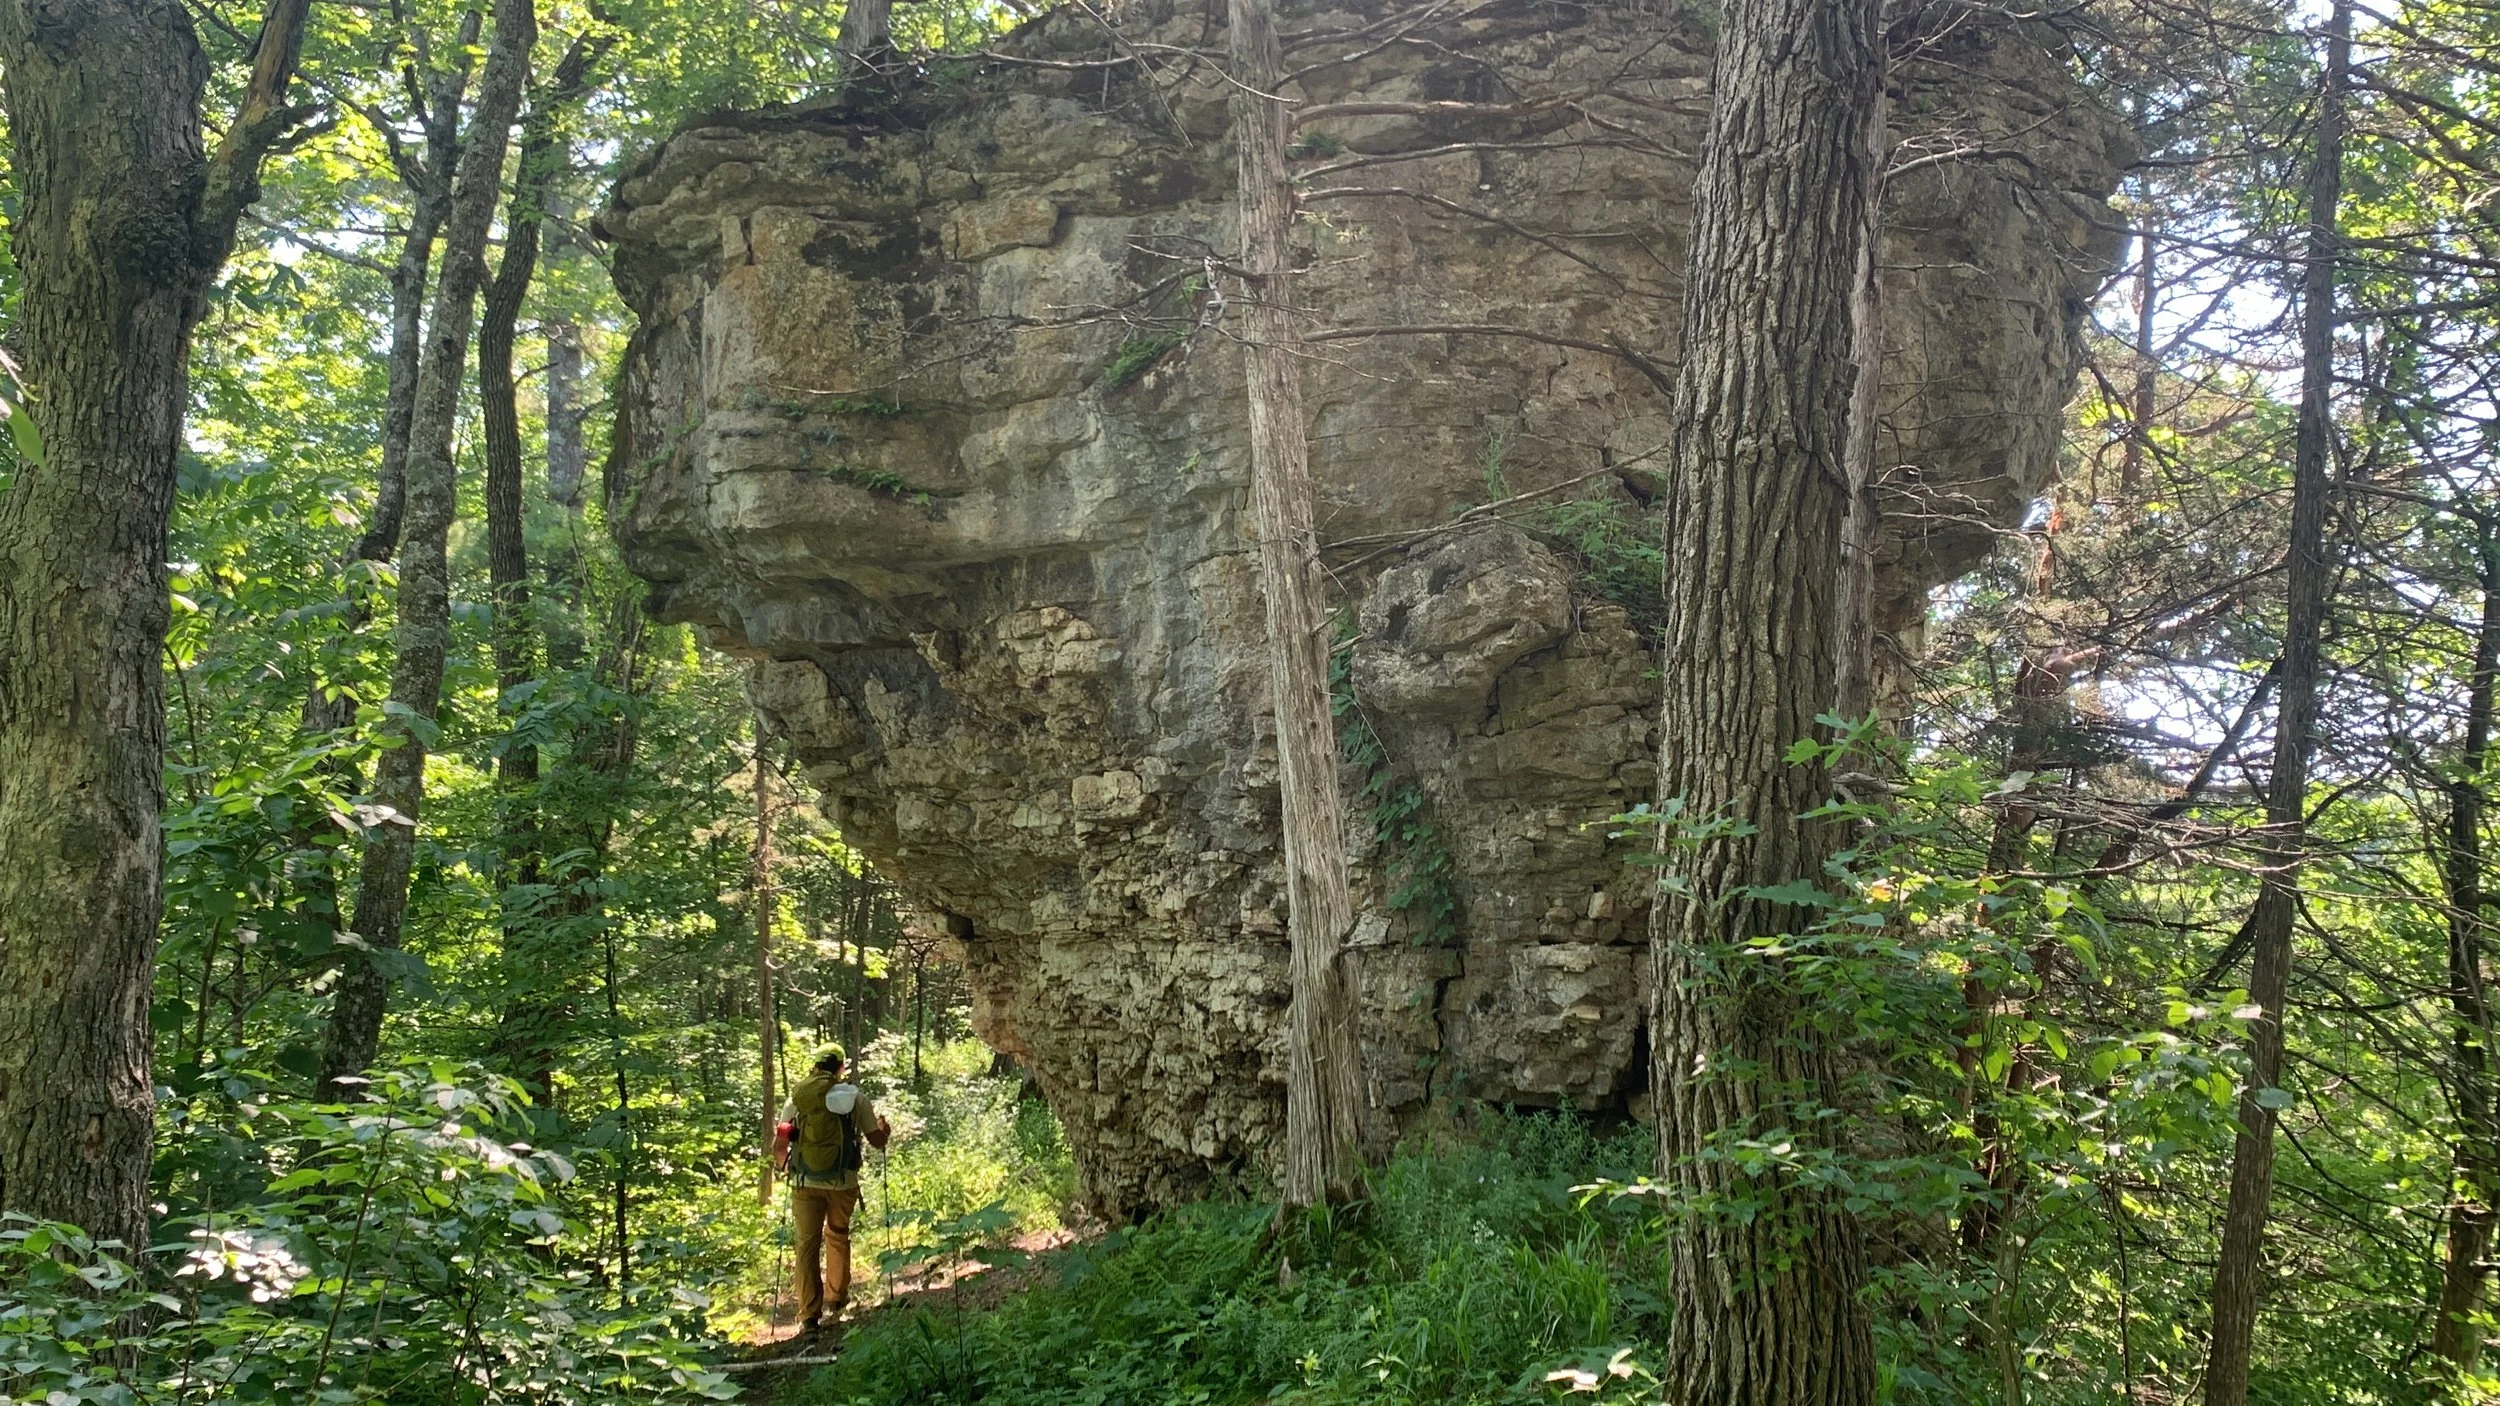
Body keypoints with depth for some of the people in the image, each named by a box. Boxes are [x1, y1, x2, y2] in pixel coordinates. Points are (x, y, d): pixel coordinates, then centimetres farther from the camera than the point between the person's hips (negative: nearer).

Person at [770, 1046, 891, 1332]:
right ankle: (835, 1300, 31)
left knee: (808, 1244, 6)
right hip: (843, 1183, 0)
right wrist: (884, 1128, 24)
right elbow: (877, 1141, 1)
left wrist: (786, 1166, 25)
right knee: (837, 1236, 22)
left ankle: (809, 1315, 3)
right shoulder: (854, 1097, -1)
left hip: (805, 1183, 0)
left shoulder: (796, 1098, 2)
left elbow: (778, 1147, 4)